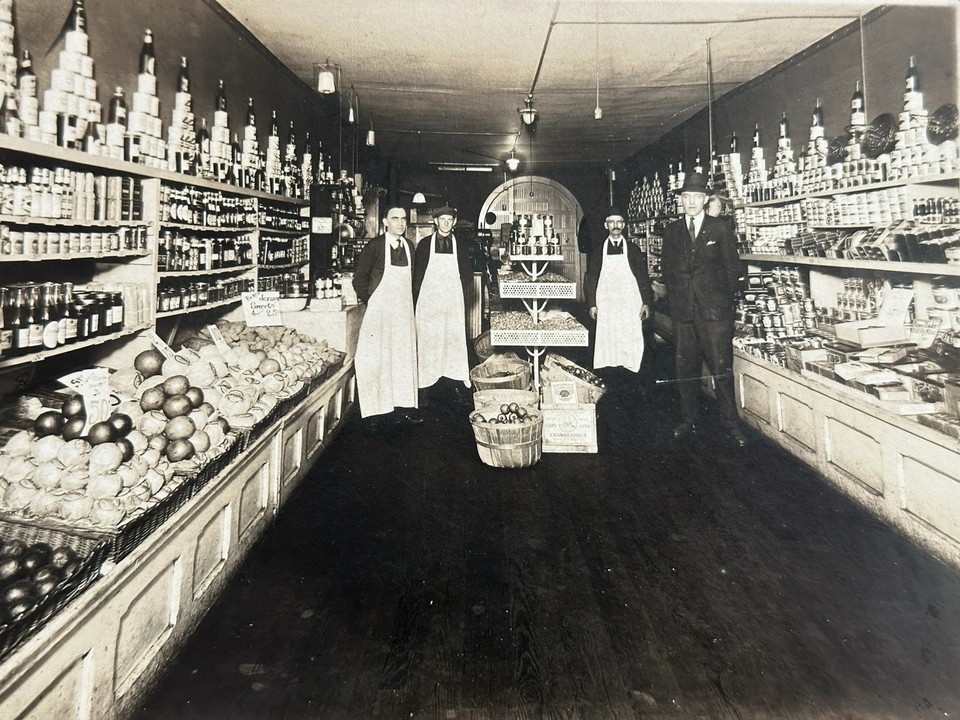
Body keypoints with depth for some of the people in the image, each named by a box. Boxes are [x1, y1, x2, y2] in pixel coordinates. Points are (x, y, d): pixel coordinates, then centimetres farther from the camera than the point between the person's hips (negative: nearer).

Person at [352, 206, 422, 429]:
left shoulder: (409, 247, 8)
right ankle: (378, 410, 3)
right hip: (379, 311, -5)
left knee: (405, 357, 7)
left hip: (404, 311, 5)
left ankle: (402, 406, 15)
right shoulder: (374, 246, -7)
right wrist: (371, 303, -3)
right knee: (378, 358, -4)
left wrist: (408, 305, 10)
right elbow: (359, 279, -4)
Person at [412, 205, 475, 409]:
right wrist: (417, 300, -2)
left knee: (455, 341, -2)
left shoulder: (461, 245, 7)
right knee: (428, 341, -1)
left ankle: (457, 386, 1)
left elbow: (468, 274, 12)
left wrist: (463, 297, 2)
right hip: (429, 300, -1)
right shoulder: (424, 244, 4)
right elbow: (417, 274, 5)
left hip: (453, 301, 1)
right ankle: (429, 384, 5)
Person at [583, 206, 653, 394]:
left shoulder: (633, 250, 7)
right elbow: (590, 279, 7)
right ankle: (612, 381, 7)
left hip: (630, 306, 0)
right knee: (607, 342, -1)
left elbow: (643, 278, 7)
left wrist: (646, 302, -1)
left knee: (632, 343, -5)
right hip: (606, 305, 0)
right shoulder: (598, 251, 7)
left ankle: (631, 379, 4)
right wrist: (592, 304, -1)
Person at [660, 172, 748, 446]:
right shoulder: (672, 231, 10)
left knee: (722, 367, -3)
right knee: (685, 368, 9)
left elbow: (732, 267, 4)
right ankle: (689, 419, 20)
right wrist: (676, 294, 7)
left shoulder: (720, 229, 2)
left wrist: (721, 298, 1)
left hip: (715, 310, -3)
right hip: (682, 310, 3)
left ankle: (731, 423, 7)